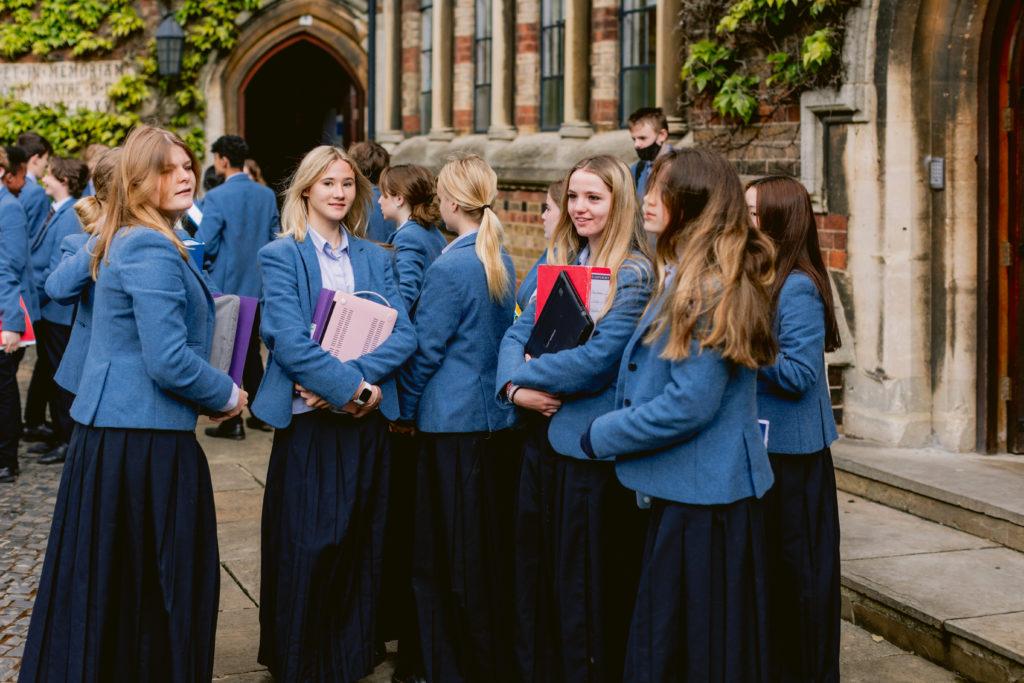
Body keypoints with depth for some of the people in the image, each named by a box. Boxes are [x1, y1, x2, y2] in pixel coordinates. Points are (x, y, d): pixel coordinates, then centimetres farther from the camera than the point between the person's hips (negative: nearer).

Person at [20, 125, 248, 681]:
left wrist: (212, 393, 17)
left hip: (103, 430, 9)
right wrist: (227, 395, -5)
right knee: (166, 582, 1)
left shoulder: (124, 242, 15)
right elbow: (169, 361, -21)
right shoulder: (152, 249, -15)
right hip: (147, 439, -9)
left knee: (102, 582, 14)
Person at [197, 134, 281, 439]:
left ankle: (231, 422, 5)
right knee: (251, 349, 17)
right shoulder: (267, 195, 2)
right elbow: (275, 238, 7)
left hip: (225, 286, -6)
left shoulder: (216, 197, -16)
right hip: (257, 285, 6)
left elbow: (204, 246, -18)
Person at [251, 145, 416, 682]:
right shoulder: (280, 256, -1)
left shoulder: (376, 259, 11)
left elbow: (403, 334, 0)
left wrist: (357, 379, -15)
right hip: (308, 419, -4)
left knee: (361, 547, 10)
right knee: (307, 548, -1)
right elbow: (289, 341, -13)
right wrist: (350, 387, -19)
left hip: (367, 420, 4)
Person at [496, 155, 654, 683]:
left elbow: (597, 358, -19)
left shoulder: (634, 275, -10)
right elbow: (518, 332, 7)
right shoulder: (556, 261, 12)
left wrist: (526, 374, -9)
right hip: (542, 435, 7)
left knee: (585, 581, 2)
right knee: (534, 566, 15)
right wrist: (516, 390, -12)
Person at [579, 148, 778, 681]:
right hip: (687, 492, 10)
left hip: (701, 500, -10)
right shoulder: (681, 279, 12)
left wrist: (601, 437, -11)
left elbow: (689, 403, -22)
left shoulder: (711, 289, -19)